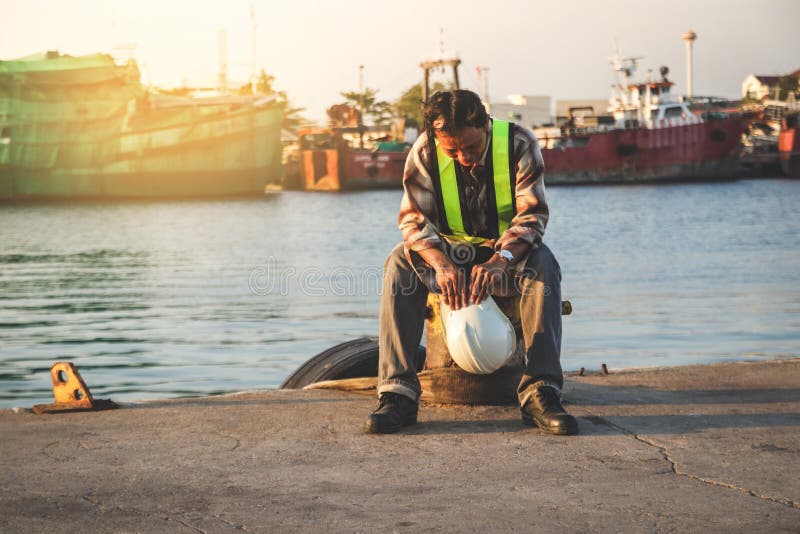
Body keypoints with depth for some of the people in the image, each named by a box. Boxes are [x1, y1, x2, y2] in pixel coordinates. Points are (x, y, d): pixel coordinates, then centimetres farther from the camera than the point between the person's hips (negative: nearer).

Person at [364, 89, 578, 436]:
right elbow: (413, 219, -17)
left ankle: (540, 392, -39)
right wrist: (440, 263, -38)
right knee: (400, 262, -29)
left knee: (543, 264, -34)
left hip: (507, 253, -1)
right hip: (449, 252, 1)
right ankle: (398, 393, -35)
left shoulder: (518, 143, -15)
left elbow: (532, 215, -20)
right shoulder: (425, 152, -12)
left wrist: (499, 261, -39)